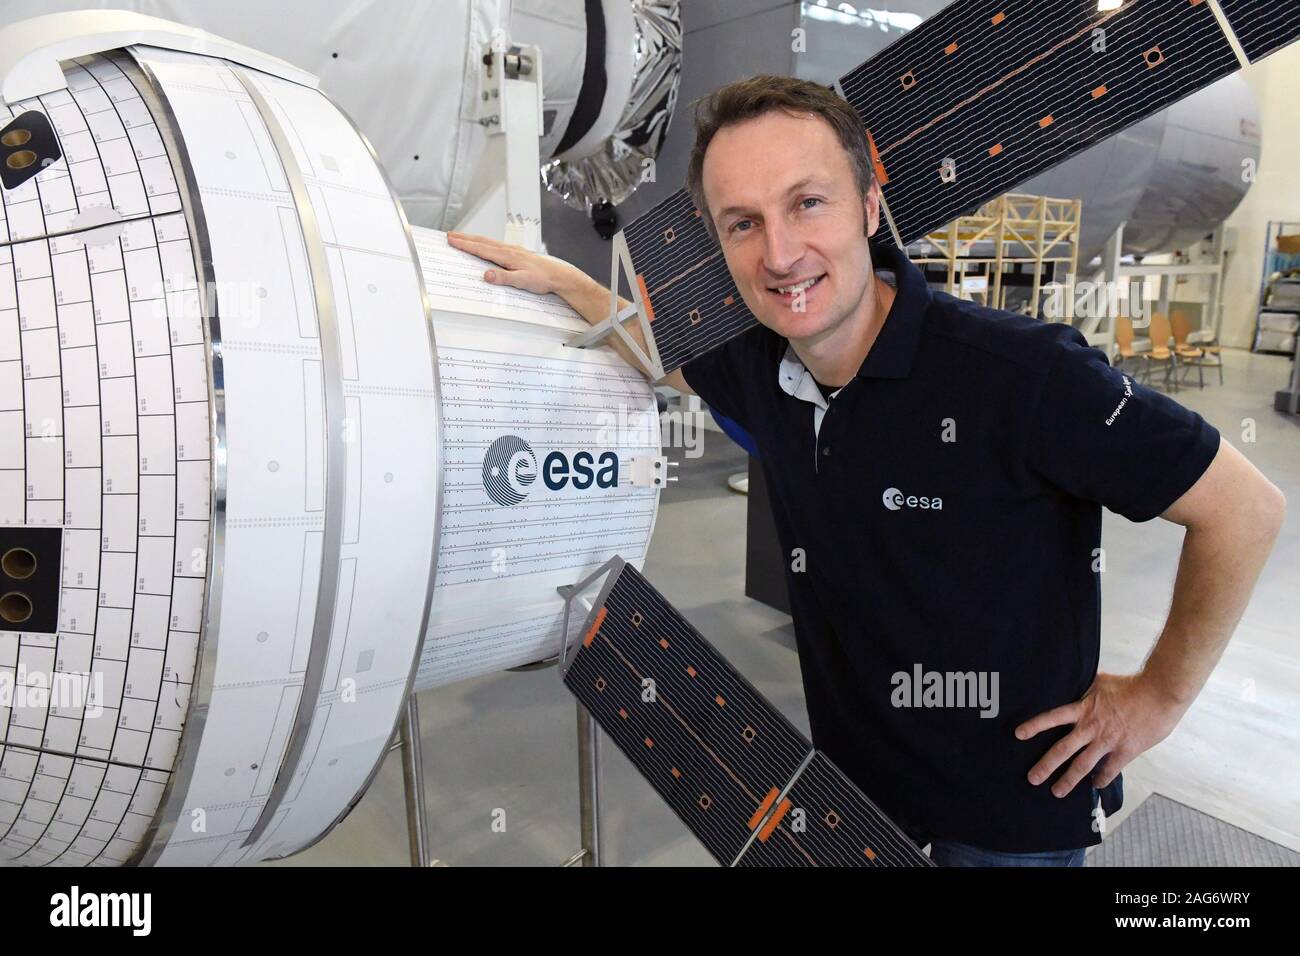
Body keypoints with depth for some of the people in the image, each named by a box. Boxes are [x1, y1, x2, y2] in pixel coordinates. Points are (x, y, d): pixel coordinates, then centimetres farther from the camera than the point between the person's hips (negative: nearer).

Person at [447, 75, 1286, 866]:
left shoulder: (1021, 372, -28)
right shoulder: (761, 367, -9)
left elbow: (1247, 508, -17)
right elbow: (670, 356, 14)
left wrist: (1161, 694, -9)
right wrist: (562, 279, 8)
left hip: (1012, 819, -5)